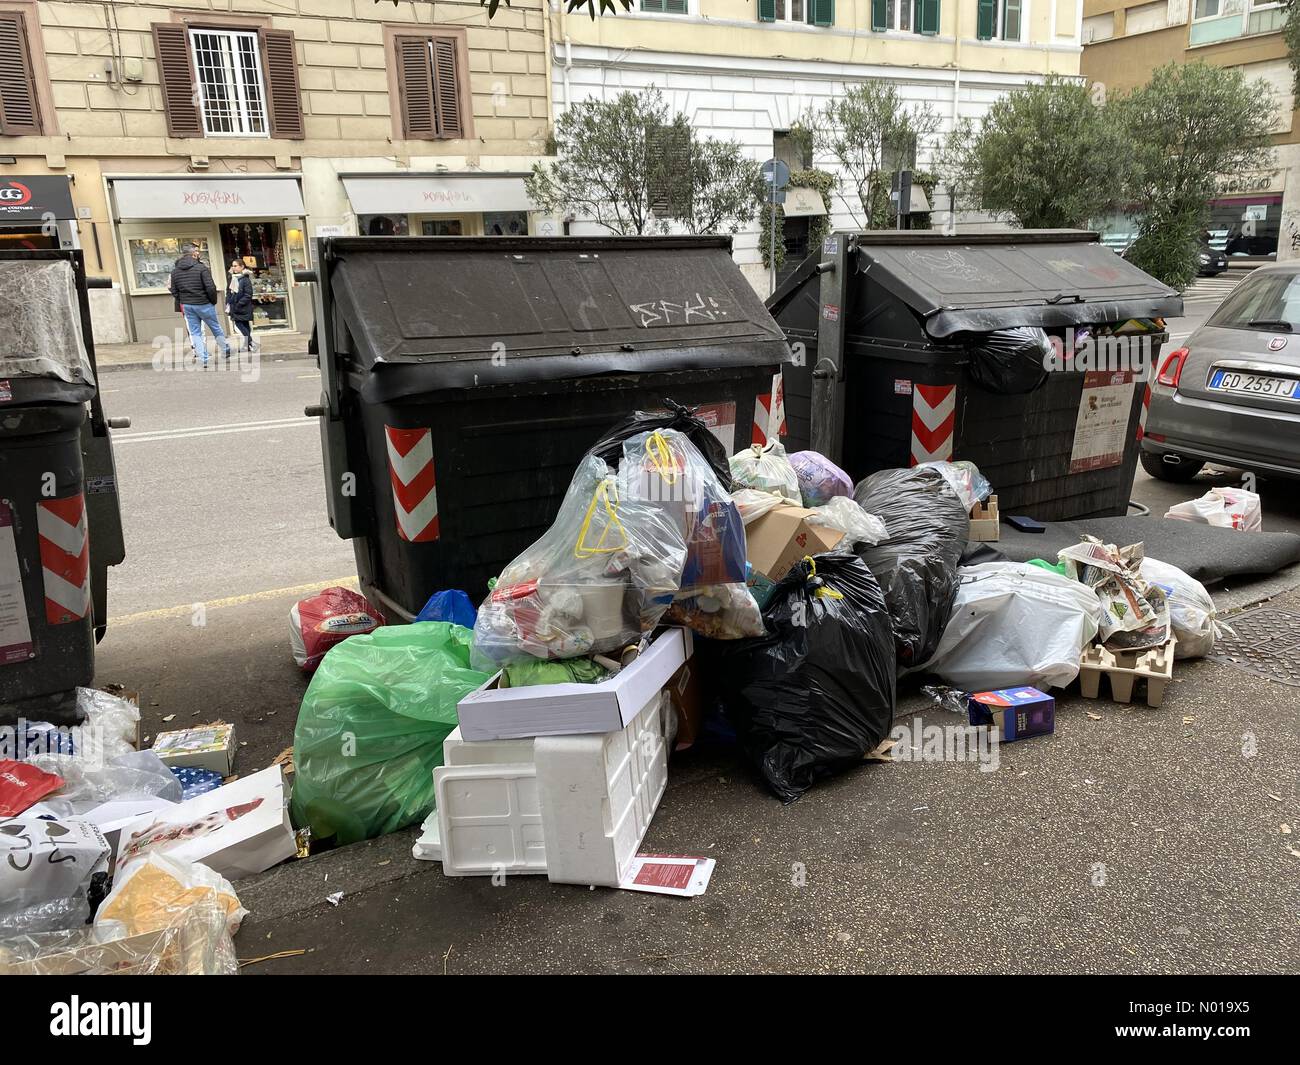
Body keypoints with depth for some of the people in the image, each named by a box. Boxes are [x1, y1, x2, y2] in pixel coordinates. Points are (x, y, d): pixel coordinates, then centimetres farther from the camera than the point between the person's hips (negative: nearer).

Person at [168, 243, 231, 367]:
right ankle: (226, 350, 26)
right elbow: (210, 288, -18)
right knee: (216, 328, 14)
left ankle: (203, 359, 2)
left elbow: (174, 292, 6)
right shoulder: (201, 267, -12)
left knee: (195, 332, 7)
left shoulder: (175, 271, 5)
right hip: (203, 304, -4)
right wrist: (214, 301, -3)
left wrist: (182, 303, 17)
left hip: (187, 306, 4)